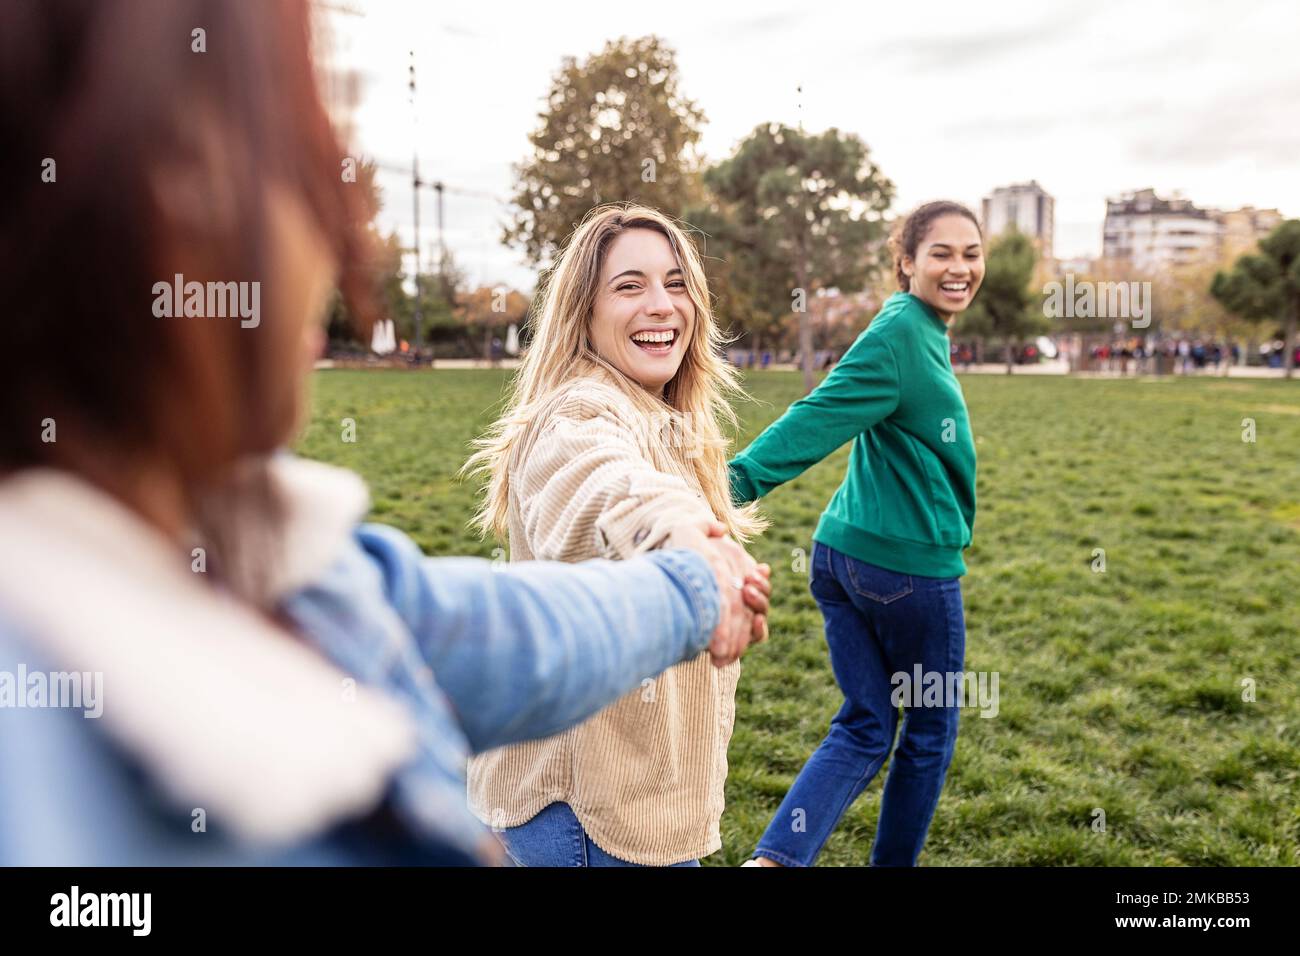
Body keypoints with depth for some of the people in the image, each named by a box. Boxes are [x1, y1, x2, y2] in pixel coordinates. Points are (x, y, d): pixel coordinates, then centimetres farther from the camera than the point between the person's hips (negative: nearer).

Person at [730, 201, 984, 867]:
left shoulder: (923, 331, 12)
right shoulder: (900, 333, -17)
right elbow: (820, 417, -28)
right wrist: (740, 480, -37)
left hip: (845, 555, 9)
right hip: (909, 564, -9)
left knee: (864, 728, 11)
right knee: (930, 733, 13)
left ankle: (774, 858, 0)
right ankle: (894, 861, 29)